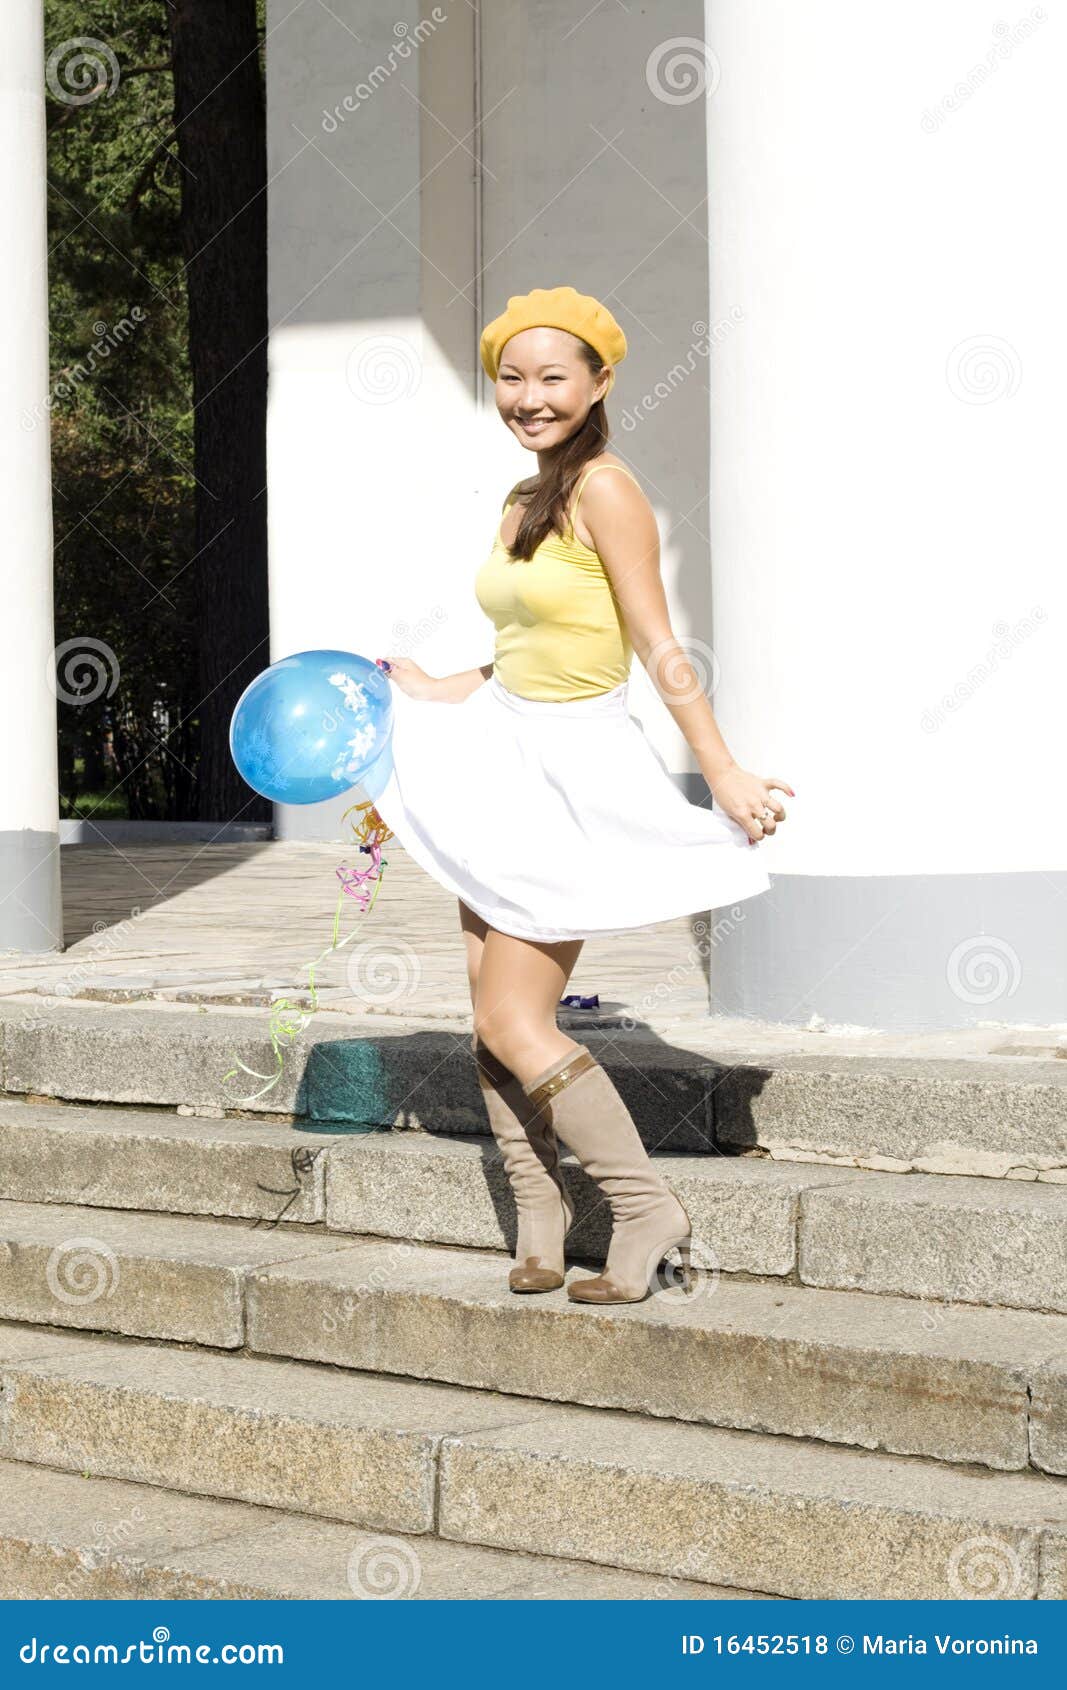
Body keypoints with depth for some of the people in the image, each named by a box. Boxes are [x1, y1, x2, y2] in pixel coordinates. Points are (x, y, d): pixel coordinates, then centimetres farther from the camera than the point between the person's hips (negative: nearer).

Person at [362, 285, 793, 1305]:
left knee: (515, 1025, -9)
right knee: (493, 1025, 5)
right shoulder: (521, 505, 11)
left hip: (575, 773, -8)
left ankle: (648, 1212, 1)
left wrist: (722, 776, -14)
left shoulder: (602, 490, -14)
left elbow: (658, 648, -14)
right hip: (506, 762, 8)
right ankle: (540, 1230, 14)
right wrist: (427, 695, 18)